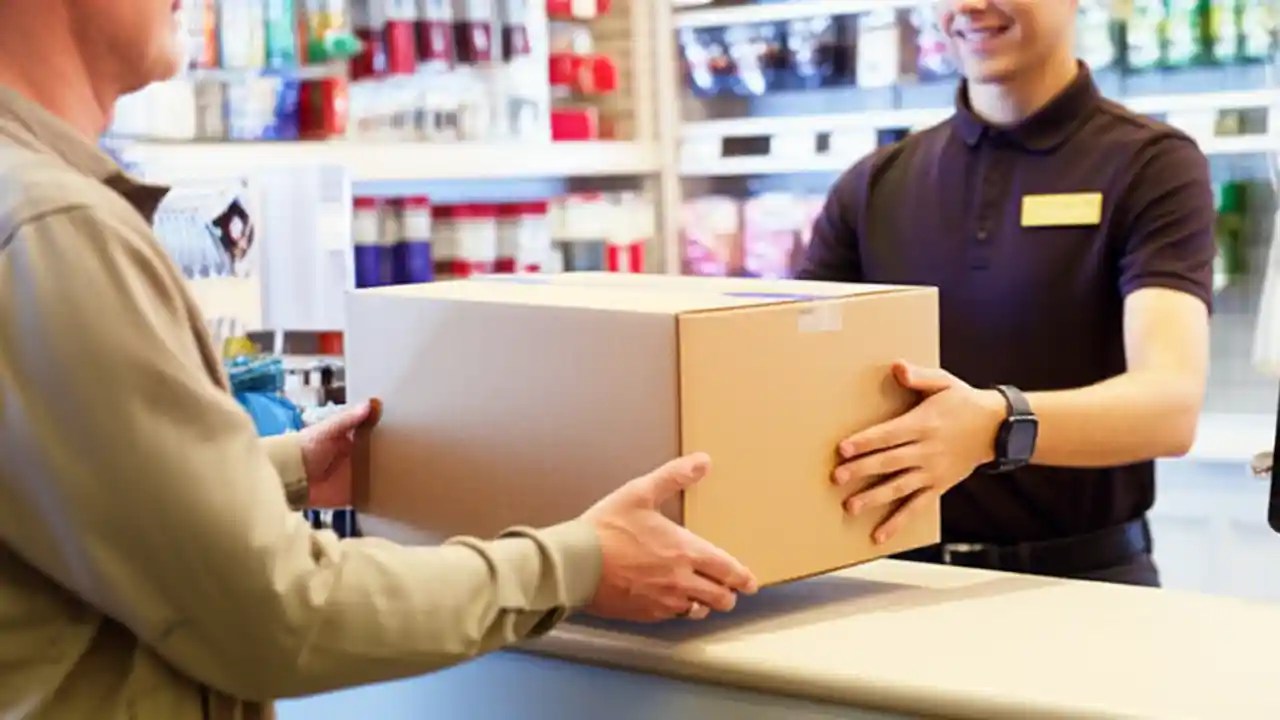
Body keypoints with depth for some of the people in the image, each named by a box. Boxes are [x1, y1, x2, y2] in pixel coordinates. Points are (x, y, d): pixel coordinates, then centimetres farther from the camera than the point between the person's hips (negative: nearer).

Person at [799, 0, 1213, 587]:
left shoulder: (1150, 165, -3)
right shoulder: (872, 185, 10)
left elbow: (1171, 403, -16)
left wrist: (998, 424, -33)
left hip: (1080, 580, -3)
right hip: (903, 571, 3)